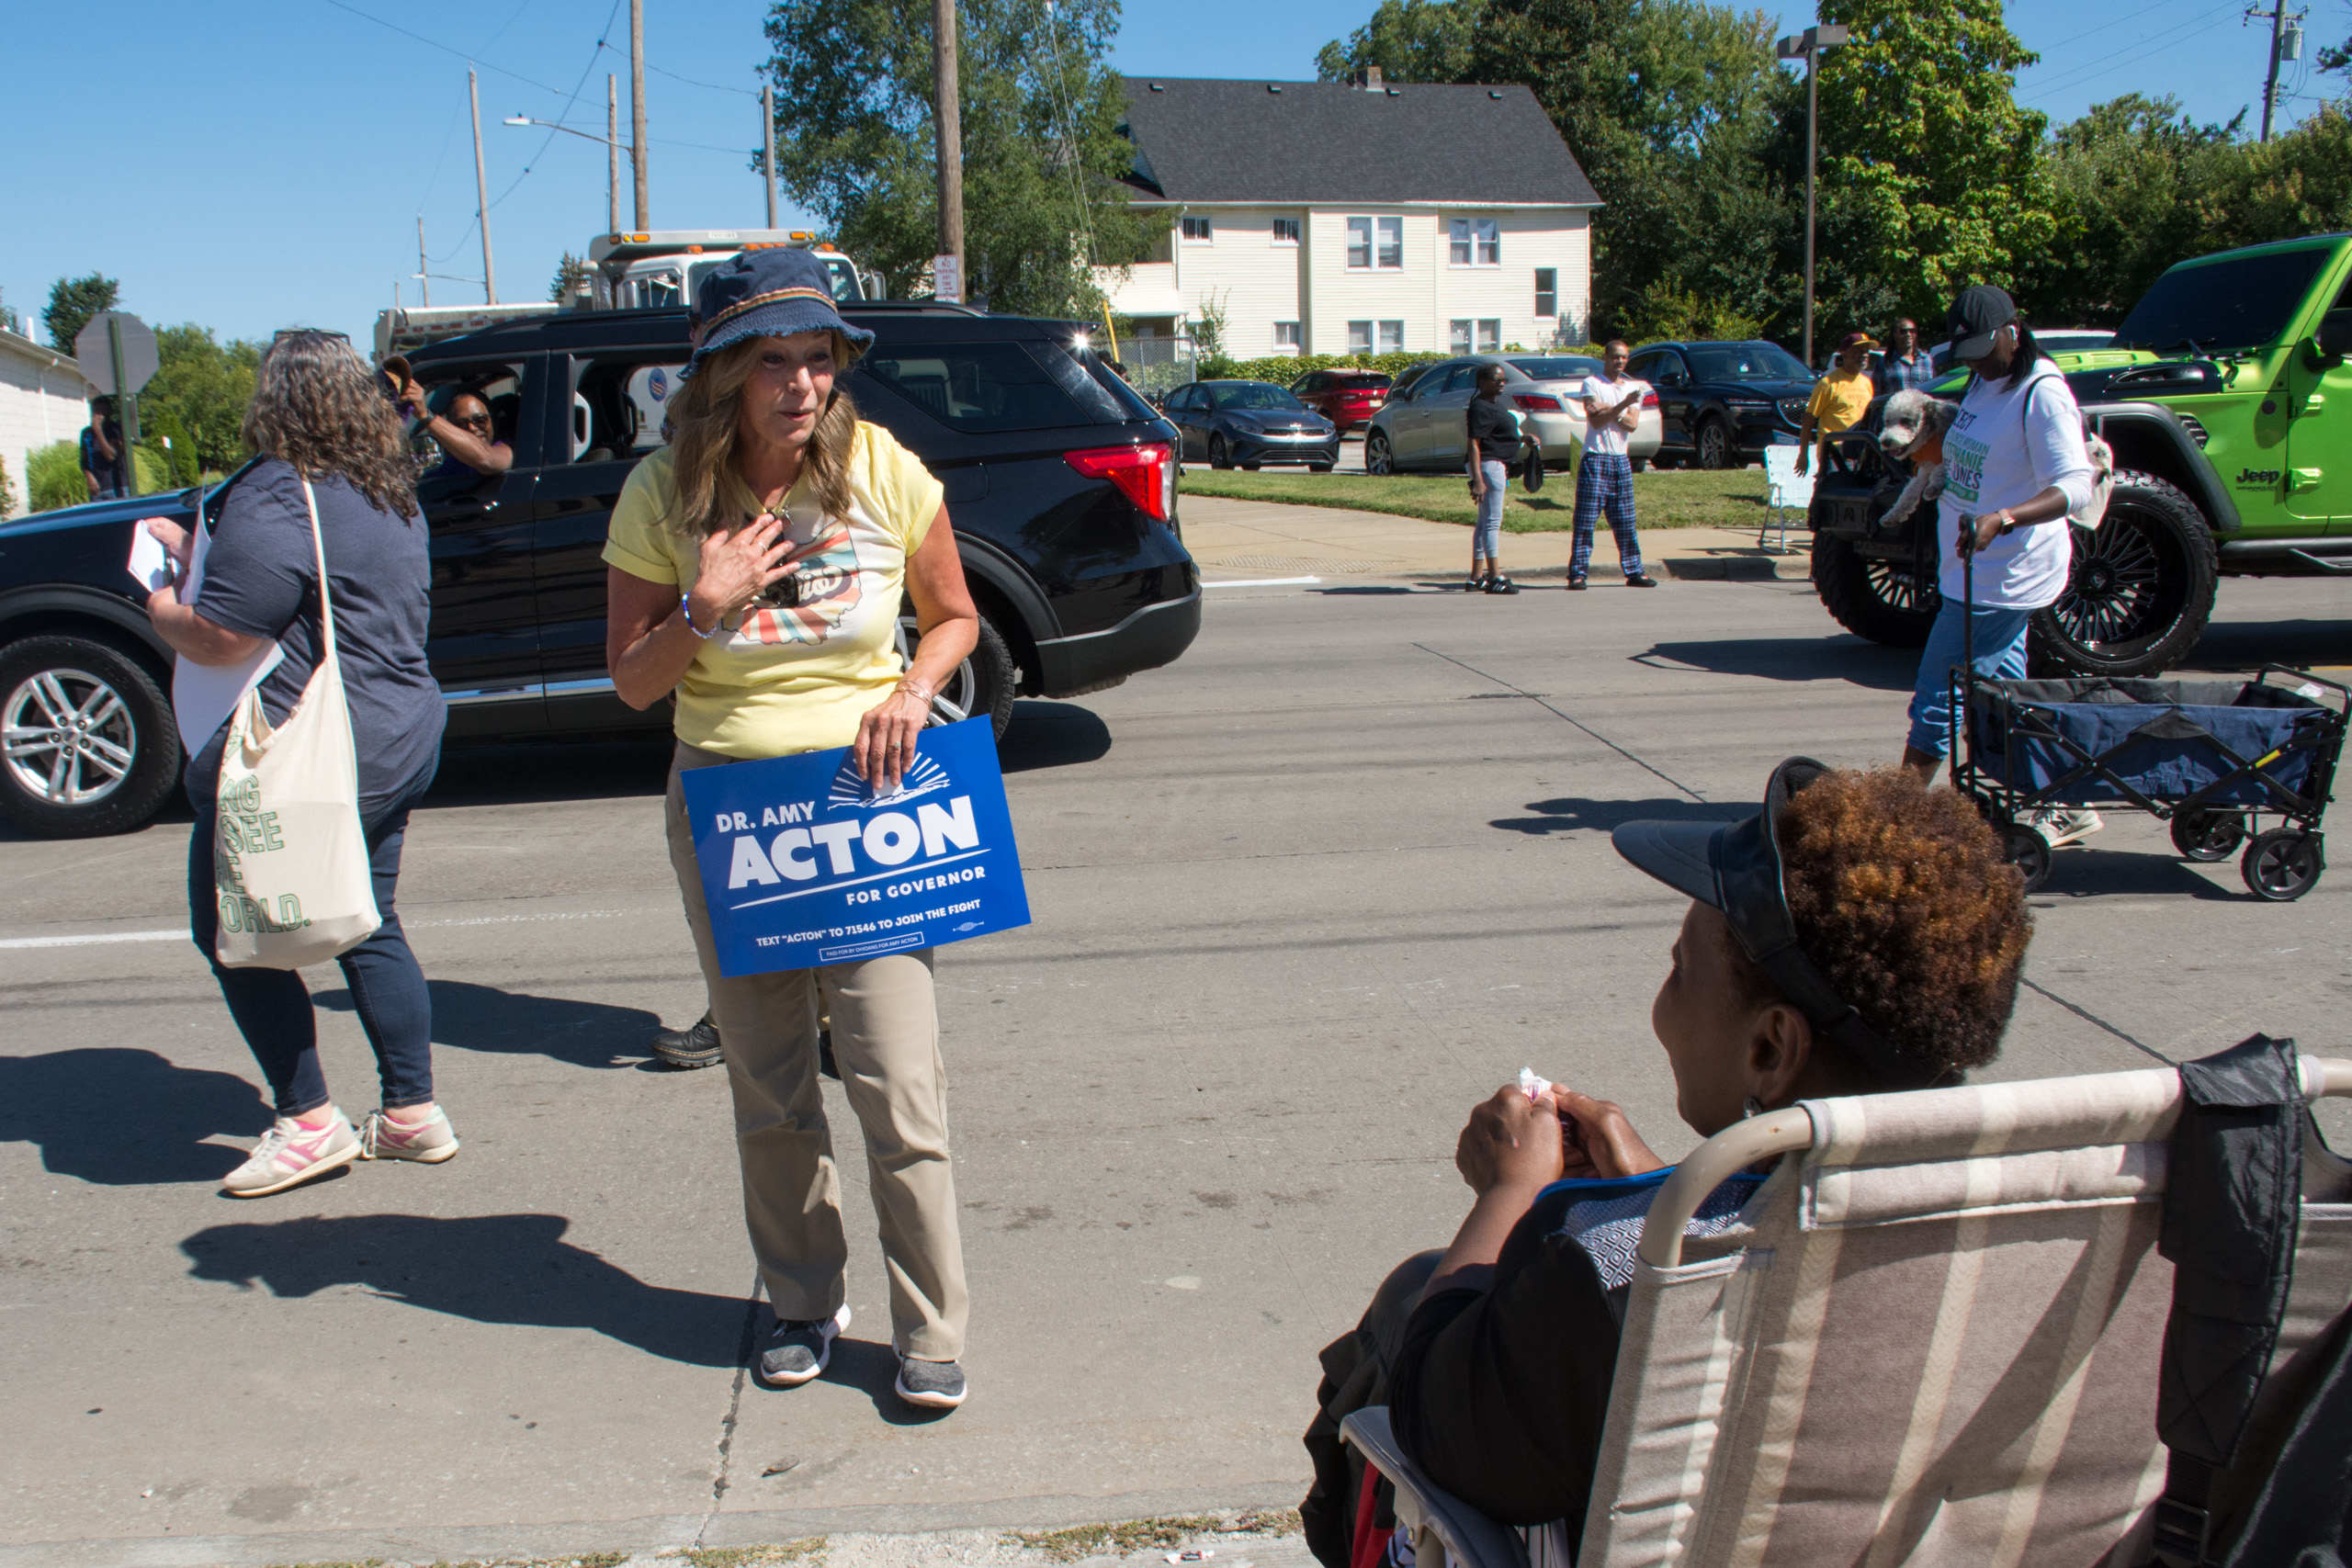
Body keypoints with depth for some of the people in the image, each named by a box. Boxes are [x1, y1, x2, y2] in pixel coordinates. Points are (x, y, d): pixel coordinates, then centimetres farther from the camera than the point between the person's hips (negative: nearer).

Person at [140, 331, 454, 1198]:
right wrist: (196, 556, 22)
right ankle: (414, 1113, 21)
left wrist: (159, 603, 0)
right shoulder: (390, 494, 10)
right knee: (368, 928, 17)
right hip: (399, 741, 9)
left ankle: (310, 1123, 10)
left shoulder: (277, 498, -19)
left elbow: (218, 637, -21)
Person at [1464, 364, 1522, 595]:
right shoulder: (1481, 408, -16)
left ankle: (1477, 577, 15)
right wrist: (1477, 480, -27)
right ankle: (1495, 577, -10)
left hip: (1498, 466, 11)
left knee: (1485, 522, 11)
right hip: (1488, 465, -11)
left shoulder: (1496, 404, 16)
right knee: (1492, 521, -10)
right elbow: (1474, 444, -21)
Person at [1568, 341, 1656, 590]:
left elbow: (1632, 424, 0)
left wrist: (1607, 409, -10)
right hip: (1595, 458, -5)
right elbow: (1596, 420, -12)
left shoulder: (1633, 387, 15)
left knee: (1625, 522, 7)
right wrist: (1624, 405, -19)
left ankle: (1634, 572, 12)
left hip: (1621, 459, 5)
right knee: (1586, 520, -7)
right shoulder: (1591, 383, 0)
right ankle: (1577, 573, -5)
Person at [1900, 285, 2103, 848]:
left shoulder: (2042, 394, -18)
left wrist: (2001, 519, -39)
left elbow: (2073, 487, -27)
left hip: (2003, 579, -10)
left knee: (1937, 701, -6)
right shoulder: (1982, 383, 10)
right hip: (1971, 571, 10)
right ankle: (2065, 808, 25)